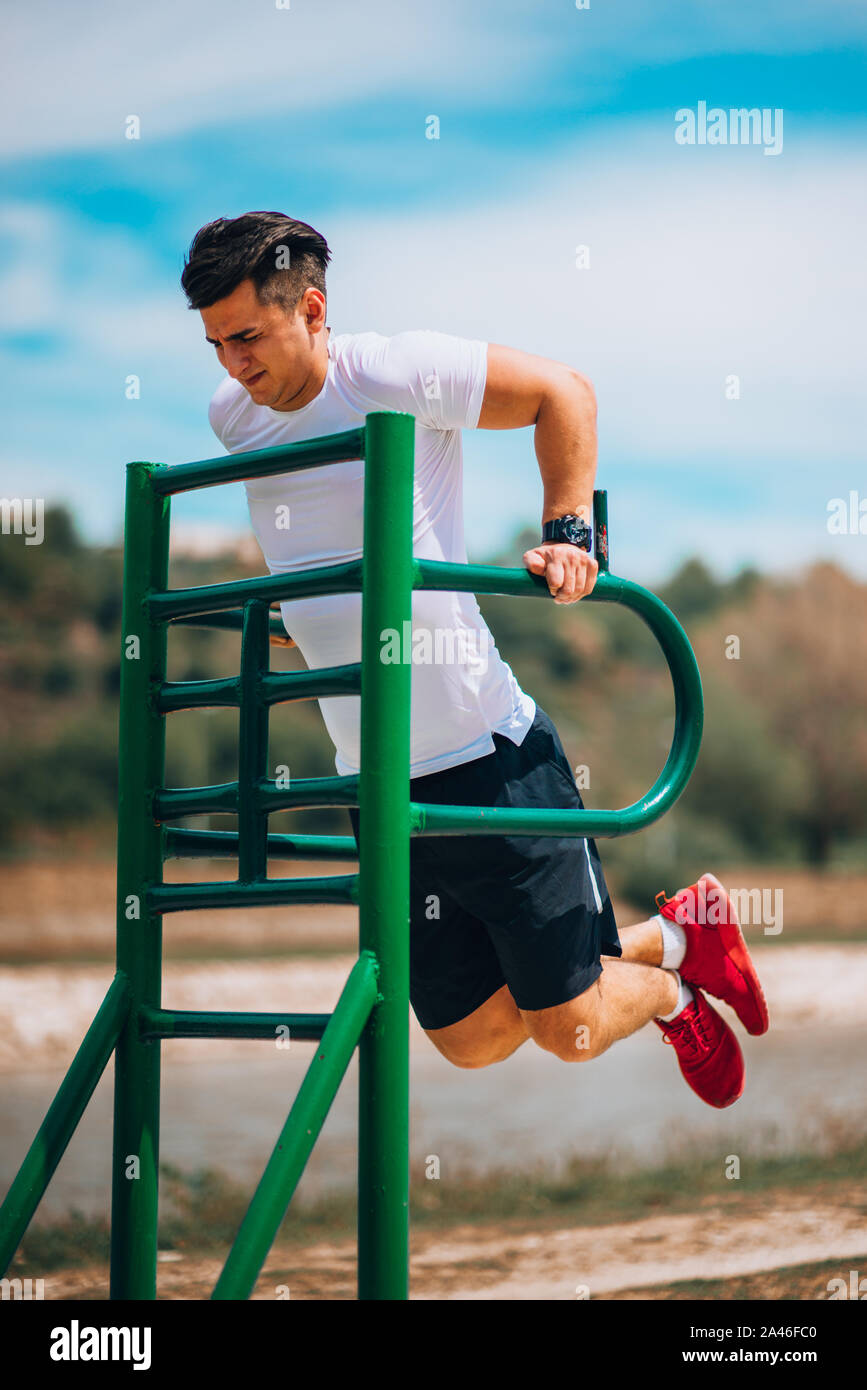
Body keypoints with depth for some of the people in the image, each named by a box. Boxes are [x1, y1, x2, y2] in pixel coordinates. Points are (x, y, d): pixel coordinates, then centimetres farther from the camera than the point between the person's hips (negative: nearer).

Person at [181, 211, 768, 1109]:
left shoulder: (395, 374, -13)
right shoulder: (233, 419, 5)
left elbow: (561, 392, -4)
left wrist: (567, 533, -12)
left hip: (492, 761, -6)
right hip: (377, 788, 6)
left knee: (571, 1029, -1)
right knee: (472, 1039, 10)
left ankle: (670, 987, 35)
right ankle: (669, 943, 34)